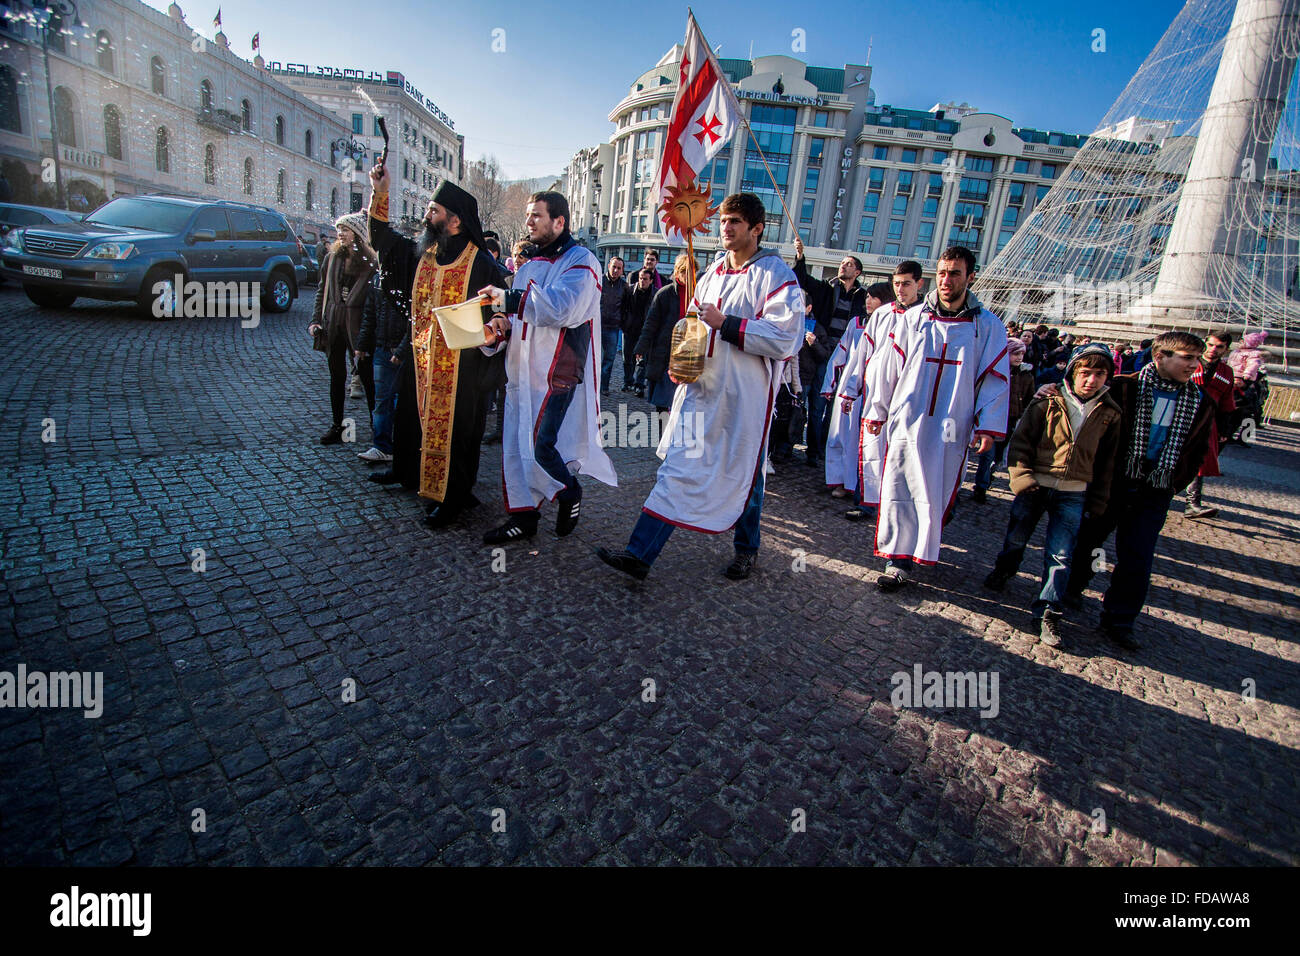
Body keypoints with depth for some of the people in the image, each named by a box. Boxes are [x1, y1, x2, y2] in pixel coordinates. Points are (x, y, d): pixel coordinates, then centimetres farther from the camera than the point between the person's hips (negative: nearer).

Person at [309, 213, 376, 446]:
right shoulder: (332, 258, 10)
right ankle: (337, 426, 18)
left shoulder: (370, 262, -5)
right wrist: (316, 320, 6)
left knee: (367, 376, 0)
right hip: (333, 324, 5)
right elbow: (322, 290, 15)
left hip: (358, 326, -5)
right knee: (337, 376, 10)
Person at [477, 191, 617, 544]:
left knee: (540, 444, -13)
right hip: (523, 370, 8)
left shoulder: (580, 261, -5)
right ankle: (523, 515, 19)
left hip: (559, 373, -8)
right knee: (516, 443, 7)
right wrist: (502, 327, 0)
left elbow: (563, 308, -23)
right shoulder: (529, 267, 21)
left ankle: (569, 493, 15)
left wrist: (509, 298, -19)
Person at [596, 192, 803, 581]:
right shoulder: (712, 273, 16)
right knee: (679, 466, 0)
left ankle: (746, 549, 32)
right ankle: (639, 553, -1)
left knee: (743, 473, 9)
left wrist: (725, 324, -18)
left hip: (745, 396, -5)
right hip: (701, 388, 5)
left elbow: (785, 339, -17)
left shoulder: (776, 275, -5)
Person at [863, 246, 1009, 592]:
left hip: (951, 429, 0)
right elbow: (887, 366, 11)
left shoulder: (987, 326, 6)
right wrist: (877, 410, 10)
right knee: (899, 492, -1)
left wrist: (988, 426, -2)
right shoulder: (913, 318, 8)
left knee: (936, 496, 1)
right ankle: (898, 561, 9)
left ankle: (921, 552, 16)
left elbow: (995, 379, 6)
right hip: (906, 421, 1)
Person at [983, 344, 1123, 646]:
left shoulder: (1109, 414, 6)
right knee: (1017, 537, 12)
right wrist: (1022, 476, -13)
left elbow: (1106, 462, 13)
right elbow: (1021, 441, -2)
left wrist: (1098, 501, 12)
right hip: (1035, 485, -1)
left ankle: (1047, 612, 5)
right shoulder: (1048, 402, -2)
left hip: (1074, 494, 1)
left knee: (1060, 554, -3)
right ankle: (1004, 568, 42)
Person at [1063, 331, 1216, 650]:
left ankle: (1119, 620, 16)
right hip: (1110, 484, -3)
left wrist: (1175, 484, 9)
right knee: (1087, 539, 12)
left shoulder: (1200, 403, 5)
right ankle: (1072, 588, 36)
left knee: (1137, 560, 4)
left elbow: (1197, 450, 14)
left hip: (1154, 494, 3)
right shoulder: (1124, 388, -9)